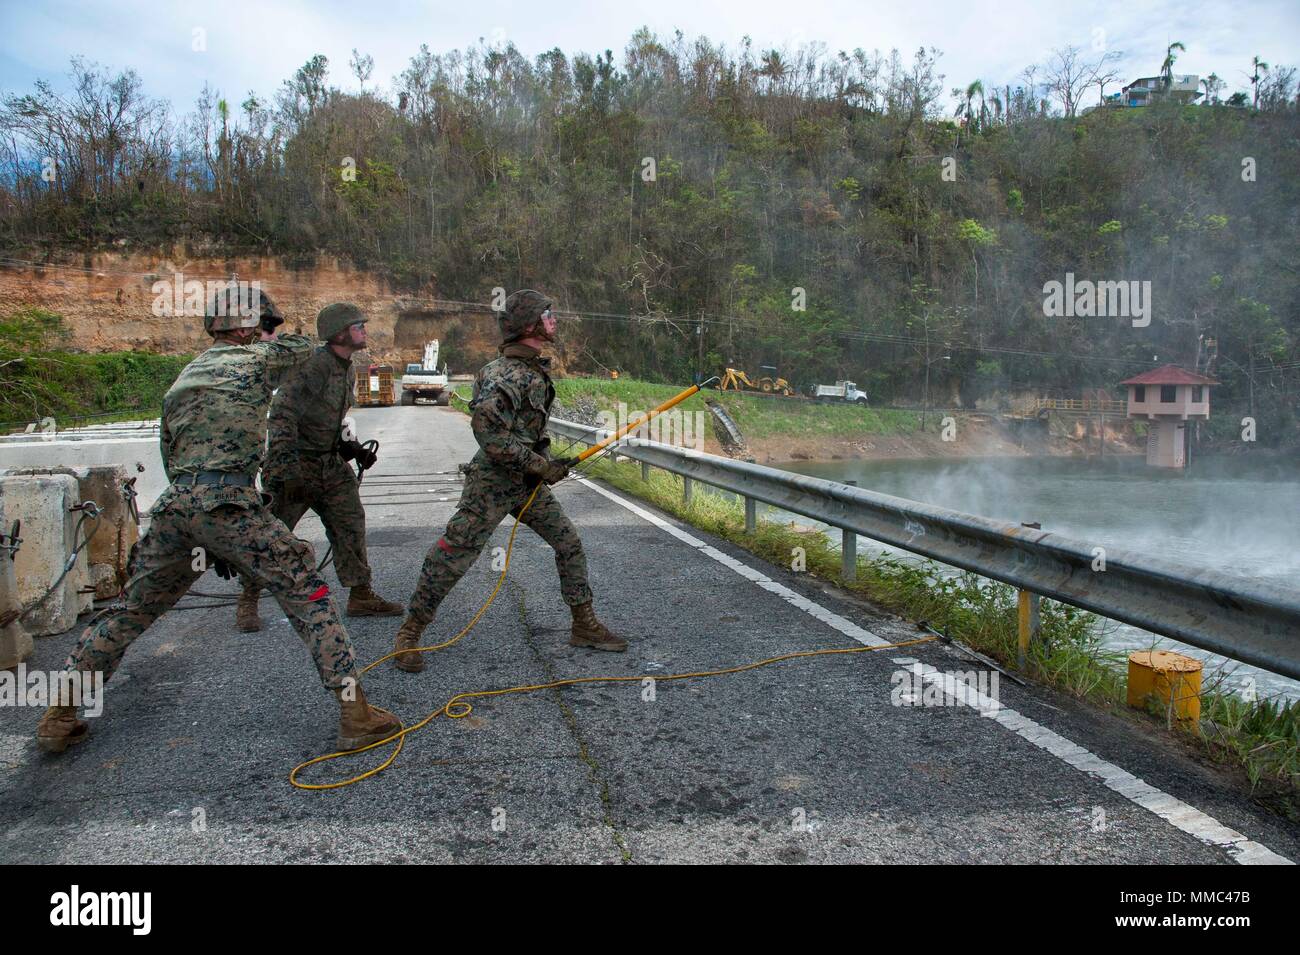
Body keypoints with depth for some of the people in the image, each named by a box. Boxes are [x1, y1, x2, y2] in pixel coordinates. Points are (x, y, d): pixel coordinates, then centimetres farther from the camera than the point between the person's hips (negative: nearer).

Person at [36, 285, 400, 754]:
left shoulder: (180, 380, 24)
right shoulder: (258, 358, 6)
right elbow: (303, 345, 26)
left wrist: (211, 545, 27)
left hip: (172, 504, 6)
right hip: (227, 502, -6)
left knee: (133, 613, 22)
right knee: (308, 598, 0)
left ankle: (58, 716, 30)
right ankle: (356, 714, -3)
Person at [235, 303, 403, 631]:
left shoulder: (348, 370, 10)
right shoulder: (311, 365, -18)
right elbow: (282, 415, -23)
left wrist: (350, 448, 9)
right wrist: (284, 467, -30)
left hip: (330, 463, 8)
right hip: (295, 463, -8)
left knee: (350, 524, 5)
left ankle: (361, 596, 13)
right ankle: (247, 602, 13)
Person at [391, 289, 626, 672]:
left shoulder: (536, 369, 8)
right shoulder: (506, 375, -22)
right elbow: (489, 433, -29)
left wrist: (546, 461, 12)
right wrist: (540, 466, -22)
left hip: (528, 480, 9)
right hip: (492, 481, -9)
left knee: (569, 543, 9)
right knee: (452, 557, -4)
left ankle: (585, 626, 20)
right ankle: (409, 634, 11)